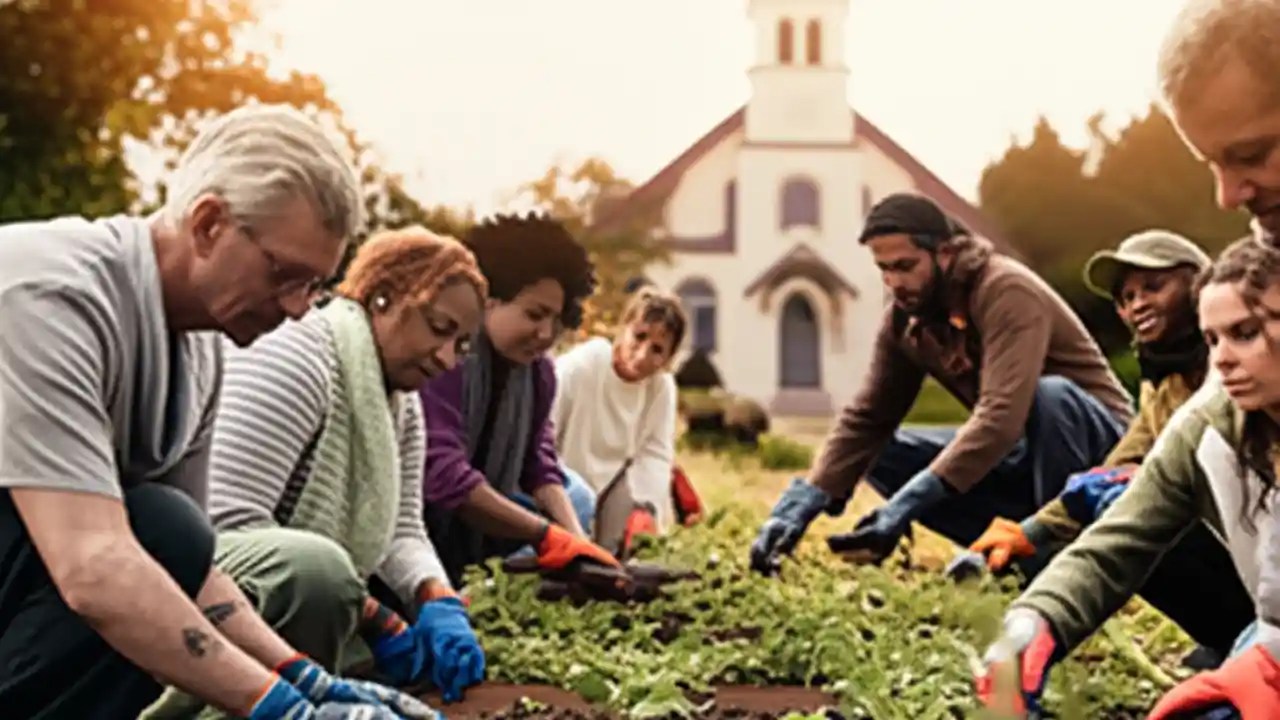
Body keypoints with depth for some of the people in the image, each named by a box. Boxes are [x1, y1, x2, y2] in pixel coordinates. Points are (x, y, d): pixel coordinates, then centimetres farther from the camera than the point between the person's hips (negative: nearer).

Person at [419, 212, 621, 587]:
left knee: (577, 499, 3)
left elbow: (539, 465, -4)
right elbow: (442, 475, -35)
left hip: (474, 521, 9)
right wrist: (547, 536, -35)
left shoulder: (538, 370, 1)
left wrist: (577, 540, -23)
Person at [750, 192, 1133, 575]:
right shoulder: (903, 317, -6)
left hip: (1095, 436, -6)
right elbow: (866, 419, -6)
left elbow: (1003, 414, -39)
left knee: (1049, 392, -38)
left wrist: (911, 501, -45)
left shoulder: (1007, 292, -27)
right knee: (884, 456, -8)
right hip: (1025, 448, 6)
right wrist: (804, 503, -20)